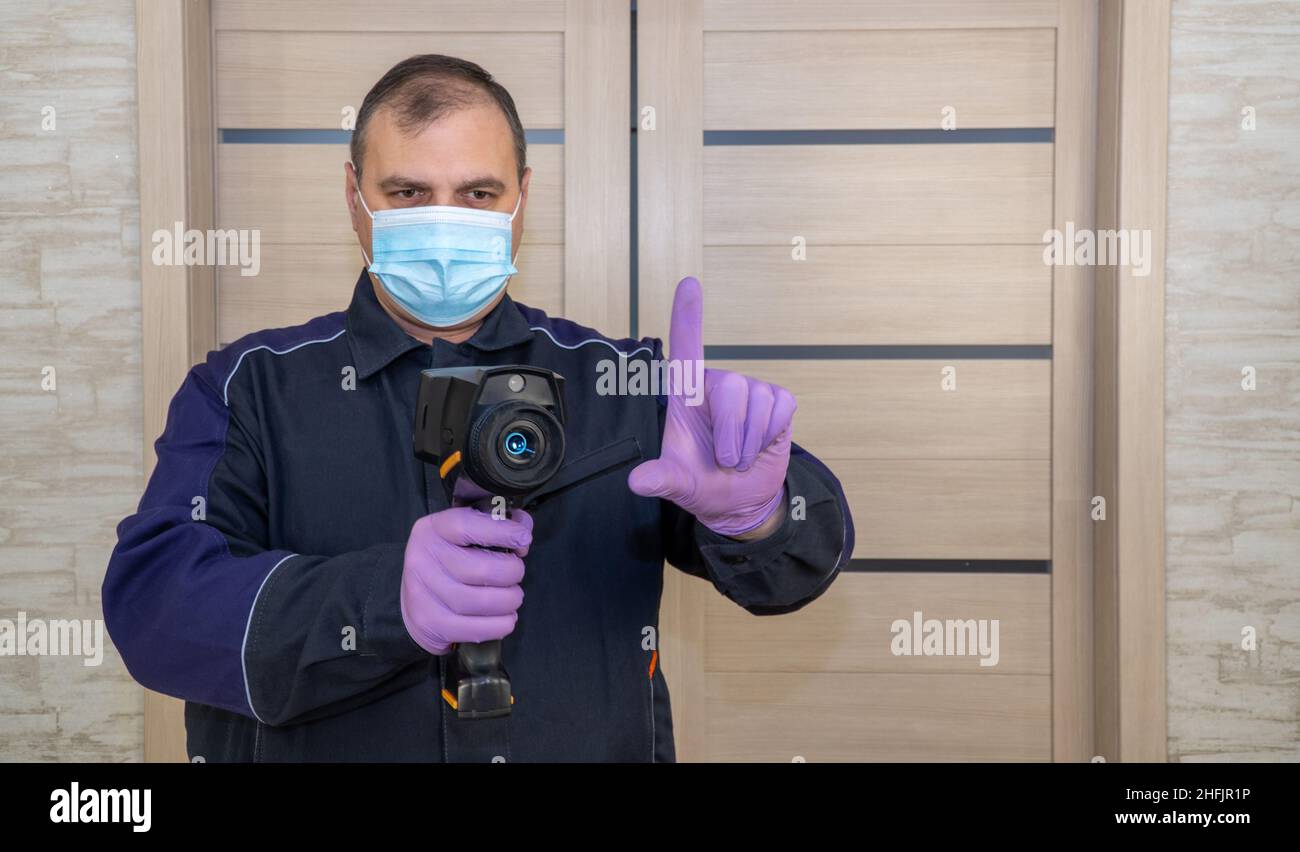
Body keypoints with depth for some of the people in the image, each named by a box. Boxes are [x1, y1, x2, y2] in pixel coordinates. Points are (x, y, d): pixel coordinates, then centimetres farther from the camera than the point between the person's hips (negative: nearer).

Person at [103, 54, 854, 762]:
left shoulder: (624, 383, 3)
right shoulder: (247, 390, 2)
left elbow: (794, 561, -3)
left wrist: (751, 509, -26)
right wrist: (386, 598, -25)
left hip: (595, 739, 1)